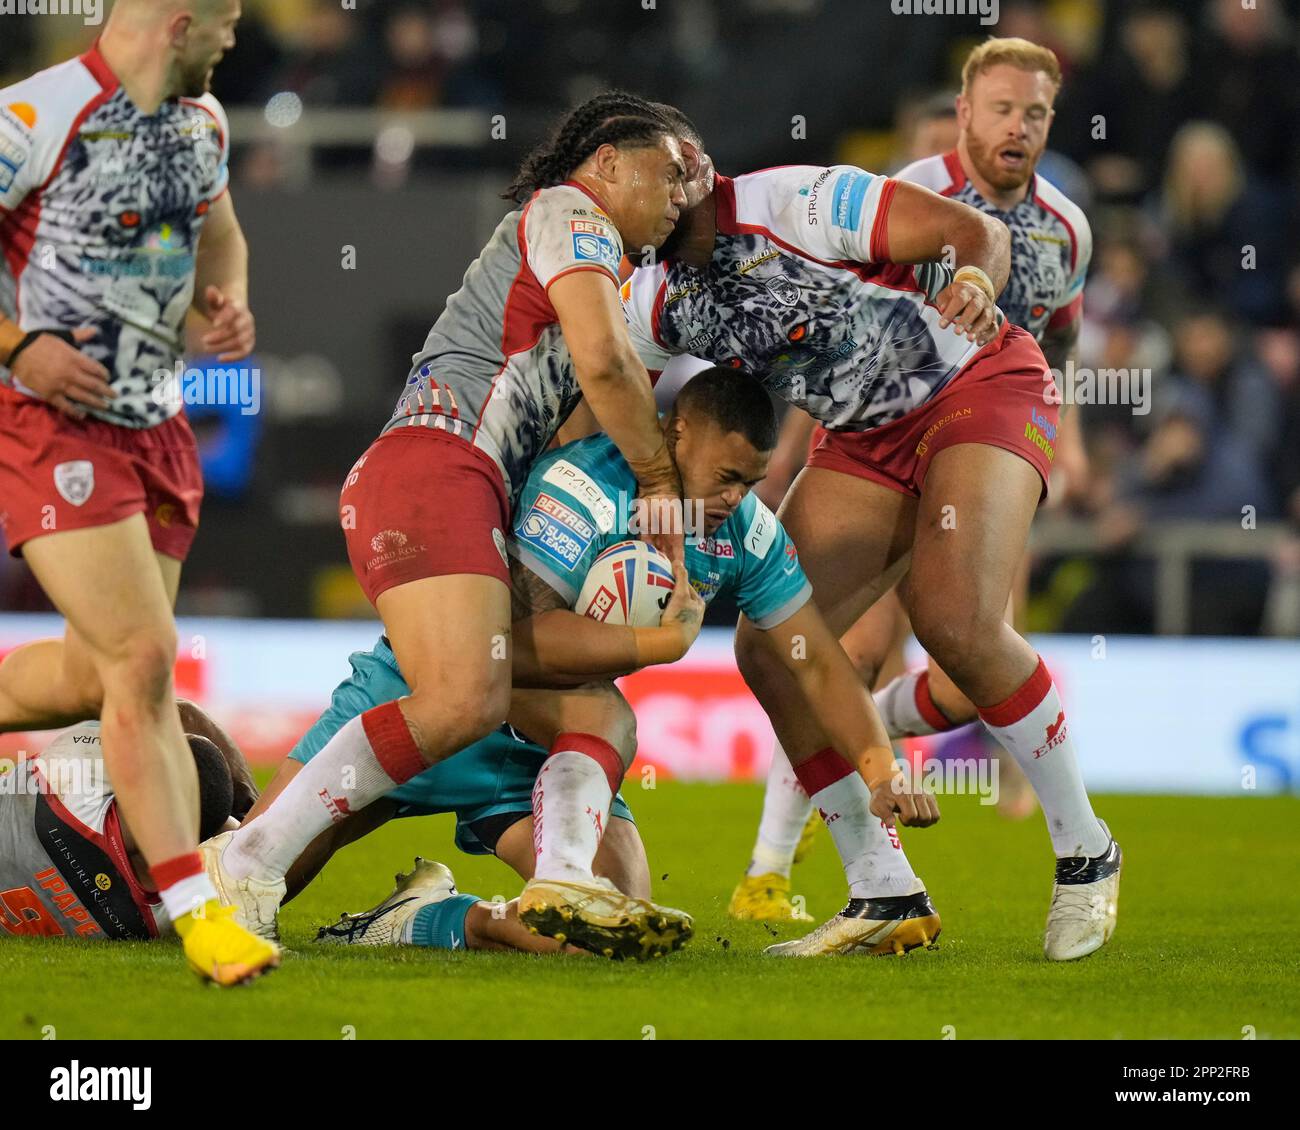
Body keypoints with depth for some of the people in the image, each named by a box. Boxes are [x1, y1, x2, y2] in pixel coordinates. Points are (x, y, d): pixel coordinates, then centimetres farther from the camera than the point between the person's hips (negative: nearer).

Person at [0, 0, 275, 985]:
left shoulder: (203, 121, 7)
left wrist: (226, 303, 4)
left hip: (153, 423, 8)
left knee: (100, 673, 11)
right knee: (144, 660, -14)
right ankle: (196, 911, -9)